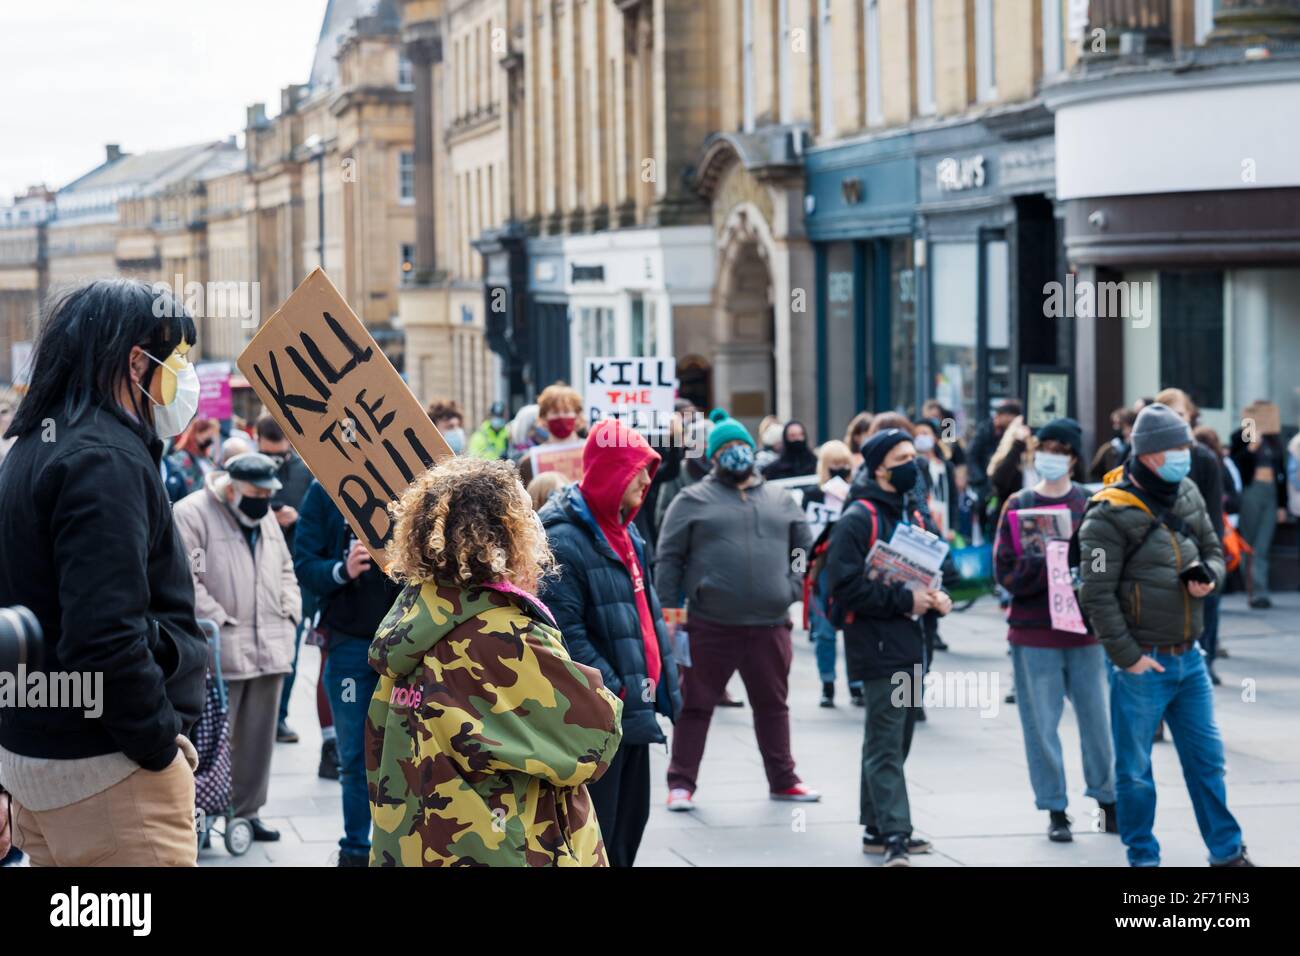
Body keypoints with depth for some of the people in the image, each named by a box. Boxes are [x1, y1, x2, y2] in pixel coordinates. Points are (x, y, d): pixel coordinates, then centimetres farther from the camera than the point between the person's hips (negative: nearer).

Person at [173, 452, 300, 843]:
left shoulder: (266, 518, 17)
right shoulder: (192, 514, -9)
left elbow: (285, 570, 26)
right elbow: (185, 579, -16)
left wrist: (290, 613, 11)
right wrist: (220, 621, -16)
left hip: (270, 649, 7)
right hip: (221, 650, -7)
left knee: (258, 737, 10)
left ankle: (247, 811, 19)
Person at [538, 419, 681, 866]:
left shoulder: (623, 531, 14)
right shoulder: (564, 540, -17)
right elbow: (565, 634, -22)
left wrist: (660, 683, 14)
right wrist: (613, 690, -22)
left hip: (634, 710, 10)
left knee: (630, 821, 16)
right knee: (595, 832, -4)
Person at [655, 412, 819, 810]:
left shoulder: (780, 500, 14)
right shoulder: (693, 500, 3)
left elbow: (805, 549, 19)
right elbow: (669, 559, 1)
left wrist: (792, 590, 5)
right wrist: (669, 611, -5)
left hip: (769, 625, 3)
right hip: (710, 627, -3)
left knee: (773, 705, 13)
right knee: (695, 705, 2)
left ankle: (783, 780, 24)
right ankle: (681, 784, 9)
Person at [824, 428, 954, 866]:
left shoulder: (915, 518, 16)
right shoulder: (859, 518, -10)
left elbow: (942, 566, 24)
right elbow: (845, 582, -17)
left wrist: (939, 596, 1)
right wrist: (904, 600, -19)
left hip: (911, 643, 8)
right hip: (878, 644, -8)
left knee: (895, 740, 14)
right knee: (886, 744, -10)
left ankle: (877, 827, 23)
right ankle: (893, 834, -12)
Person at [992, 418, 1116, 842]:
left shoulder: (1090, 504, 3)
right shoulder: (1018, 506, 3)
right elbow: (1006, 570, -4)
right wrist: (1055, 564, -18)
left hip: (1084, 628, 0)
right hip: (1032, 632, 0)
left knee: (1095, 716, 6)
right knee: (1041, 723, 3)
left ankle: (1108, 801, 21)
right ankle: (1055, 811, 12)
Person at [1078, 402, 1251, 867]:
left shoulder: (1188, 496, 7)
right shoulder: (1111, 514, -16)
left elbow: (1213, 550, 20)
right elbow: (1097, 594, -17)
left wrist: (1209, 576, -4)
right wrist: (1127, 656, -17)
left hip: (1188, 656, 7)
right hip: (1141, 663, -7)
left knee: (1207, 757, 14)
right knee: (1135, 768, 5)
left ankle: (1227, 852, 25)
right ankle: (1143, 857, 18)